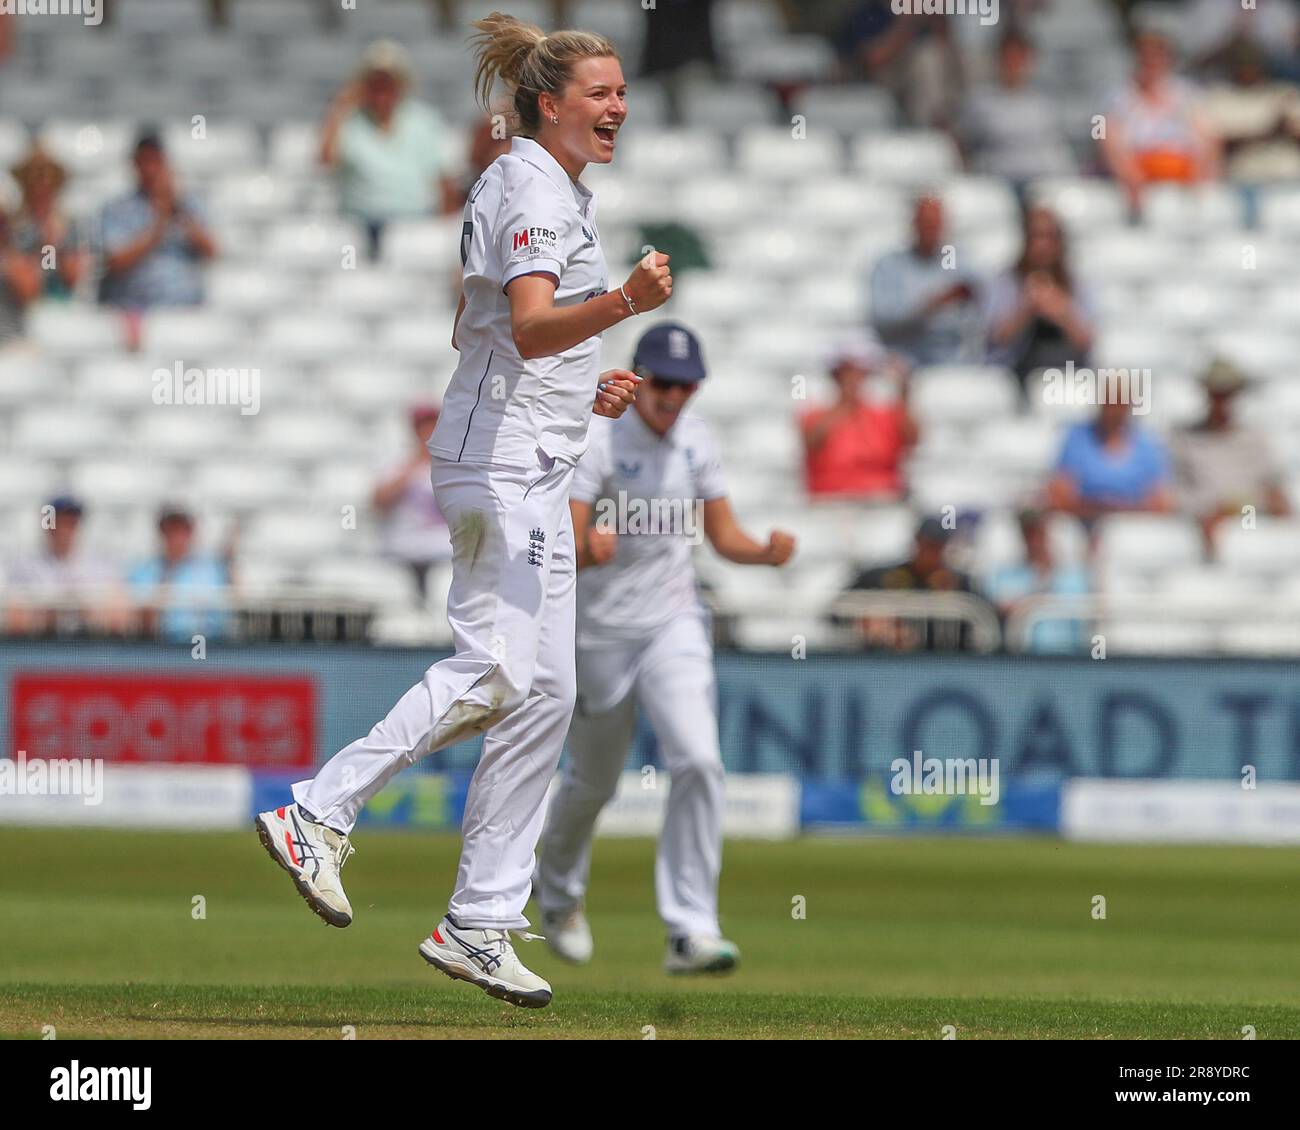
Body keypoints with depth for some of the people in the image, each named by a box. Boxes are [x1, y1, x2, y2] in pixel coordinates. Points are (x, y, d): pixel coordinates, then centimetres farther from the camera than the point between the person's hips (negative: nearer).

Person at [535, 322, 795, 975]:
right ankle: (558, 890, 44)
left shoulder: (697, 442, 2)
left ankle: (691, 932, -18)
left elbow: (722, 535, 8)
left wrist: (766, 552, -13)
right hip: (599, 628, -3)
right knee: (593, 780, 12)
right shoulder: (596, 442, -14)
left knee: (698, 761, -17)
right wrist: (589, 547, -44)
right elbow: (568, 551, -21)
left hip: (674, 624, 3)